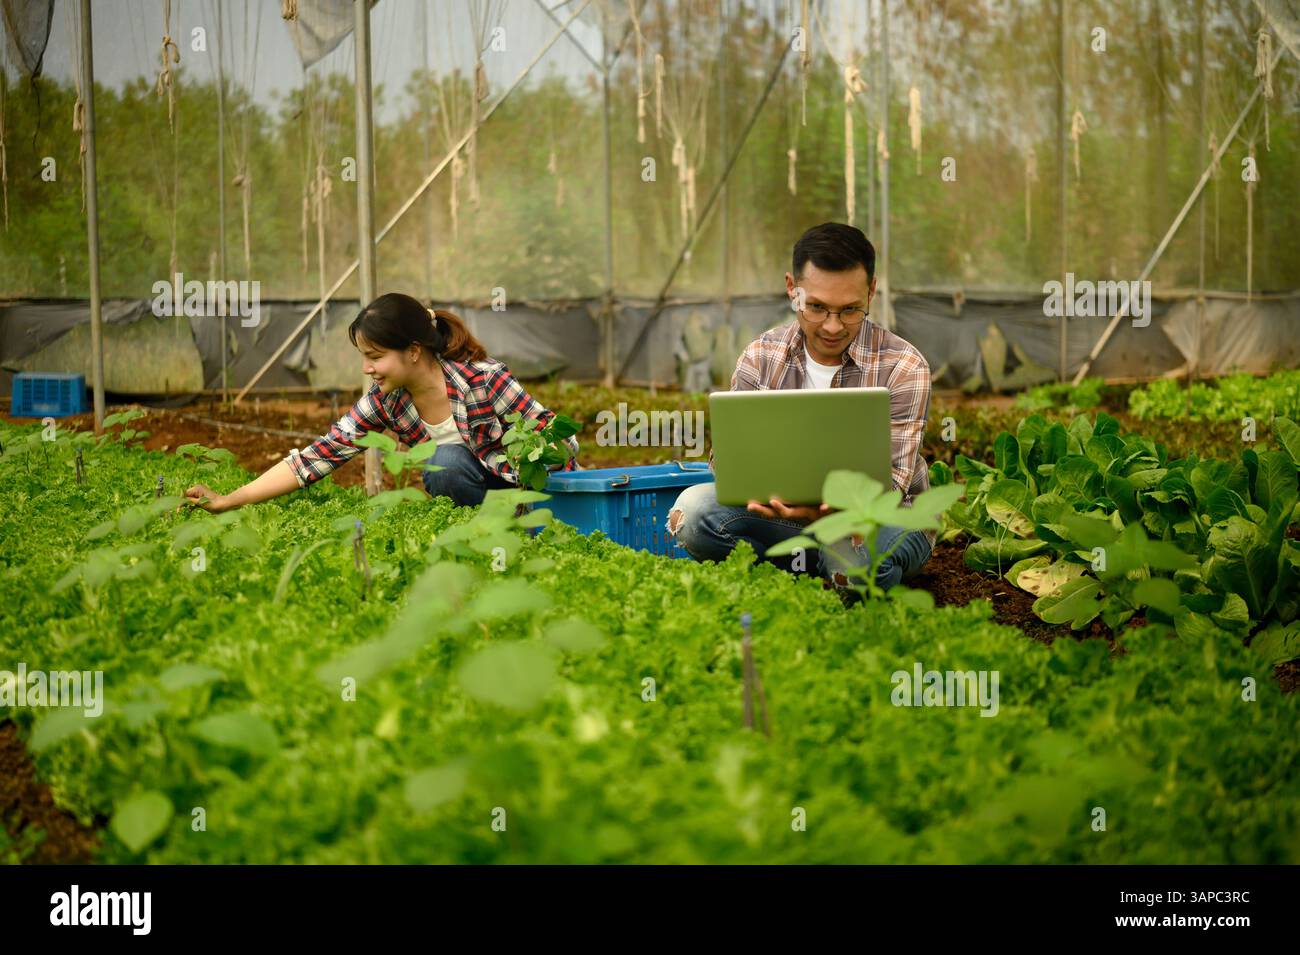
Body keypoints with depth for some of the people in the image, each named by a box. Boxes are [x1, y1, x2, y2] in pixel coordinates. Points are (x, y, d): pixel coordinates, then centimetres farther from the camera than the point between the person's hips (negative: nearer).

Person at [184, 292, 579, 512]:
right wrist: (230, 501, -18)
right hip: (470, 494, 5)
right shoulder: (384, 402, -8)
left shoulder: (485, 379, -22)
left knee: (448, 461, -30)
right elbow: (318, 455, -12)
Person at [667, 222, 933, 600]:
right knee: (693, 507, -24)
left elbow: (891, 478, -19)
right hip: (788, 513, 3)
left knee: (853, 556, -40)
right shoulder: (761, 356, -1)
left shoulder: (902, 366, -11)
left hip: (882, 518, -3)